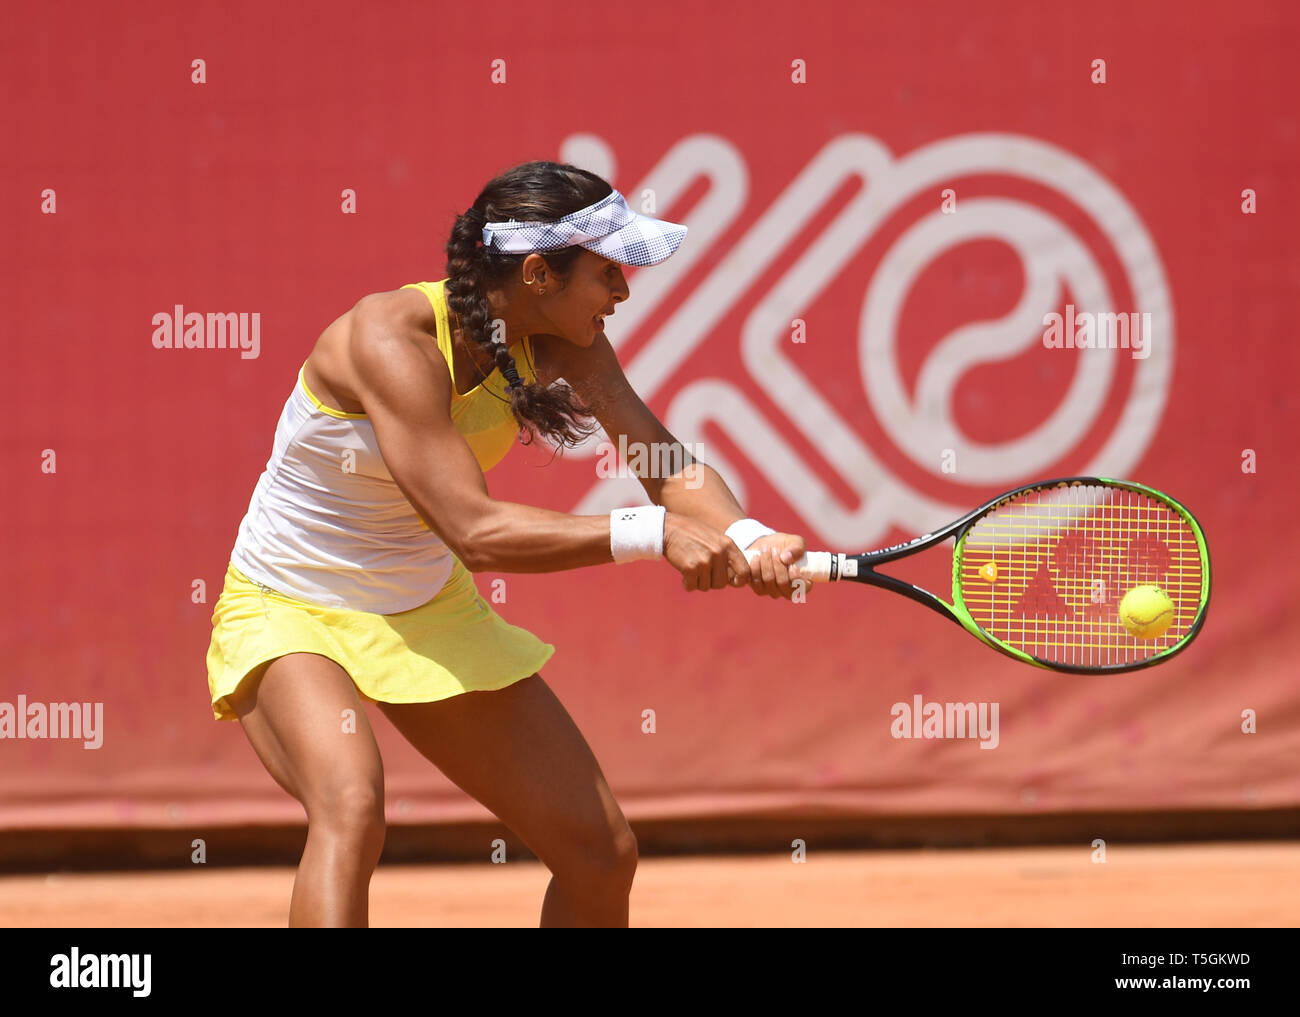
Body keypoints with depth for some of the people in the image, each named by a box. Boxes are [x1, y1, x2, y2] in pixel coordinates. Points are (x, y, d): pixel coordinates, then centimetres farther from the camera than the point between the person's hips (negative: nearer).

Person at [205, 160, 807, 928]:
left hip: (426, 609, 7)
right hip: (290, 610, -7)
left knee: (602, 852, 4)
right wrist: (652, 532, -43)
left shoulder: (560, 343, -10)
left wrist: (746, 539, -36)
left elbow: (669, 463, -15)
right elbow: (476, 531, -38)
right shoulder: (392, 338, -31)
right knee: (351, 805, -36)